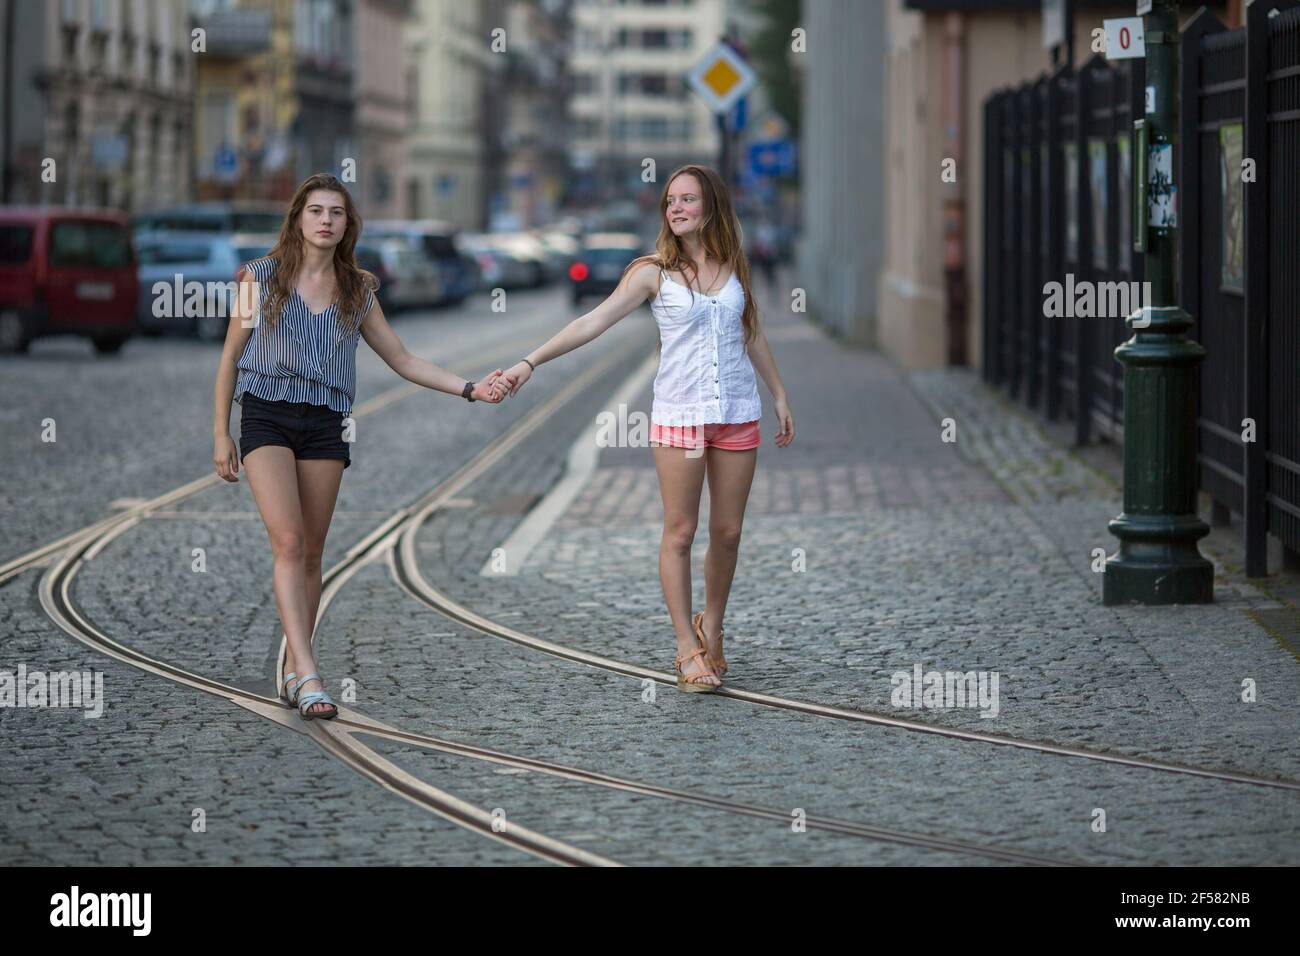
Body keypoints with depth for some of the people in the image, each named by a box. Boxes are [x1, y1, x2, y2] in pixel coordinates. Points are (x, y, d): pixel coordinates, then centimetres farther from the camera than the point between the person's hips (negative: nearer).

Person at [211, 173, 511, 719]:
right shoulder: (262, 277, 3)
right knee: (288, 542, -16)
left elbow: (402, 360, 13)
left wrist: (469, 389, 2)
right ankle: (308, 676, -24)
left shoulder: (357, 291, 11)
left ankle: (293, 672, 14)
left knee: (311, 552, 3)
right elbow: (231, 358, 7)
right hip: (266, 414, -3)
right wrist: (220, 435, 3)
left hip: (325, 423, 3)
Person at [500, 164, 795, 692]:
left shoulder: (733, 265, 7)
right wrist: (531, 361, -19)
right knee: (680, 531, -2)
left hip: (737, 413, 3)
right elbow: (593, 321, -11)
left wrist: (780, 398, 20)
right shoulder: (654, 271, -4)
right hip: (679, 415, -3)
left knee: (728, 531, 7)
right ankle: (689, 650, 4)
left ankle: (711, 628, 25)